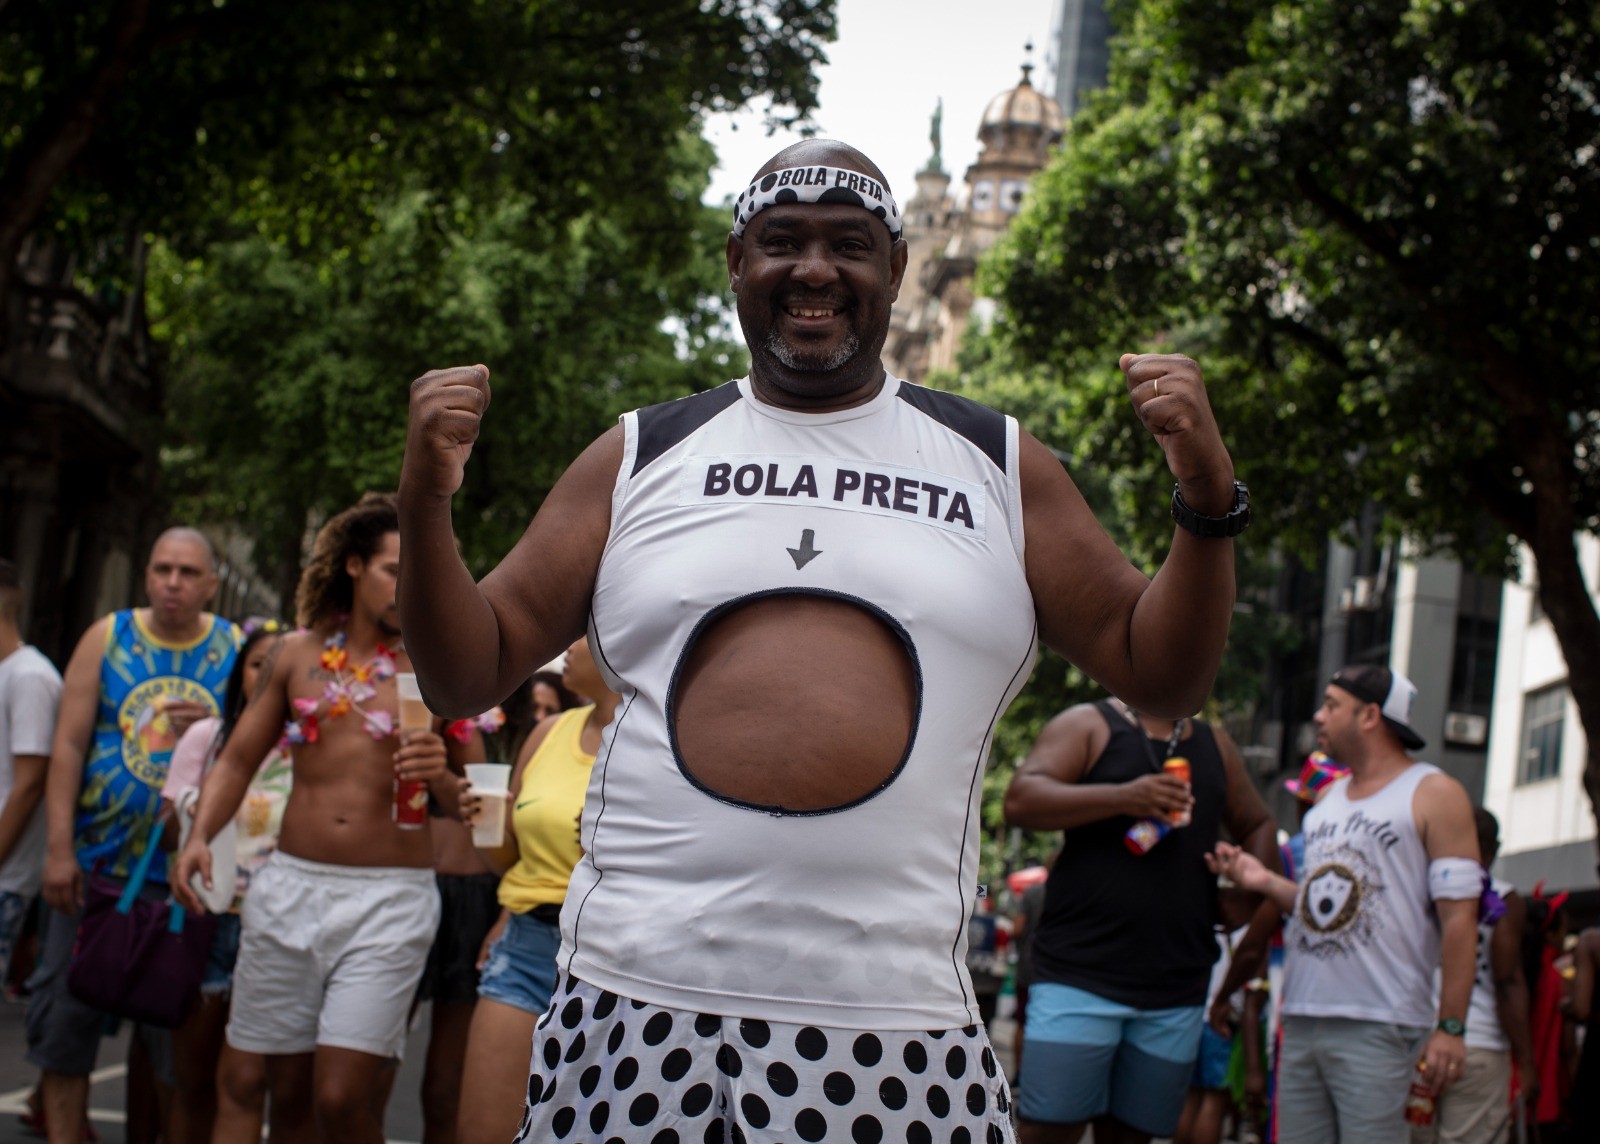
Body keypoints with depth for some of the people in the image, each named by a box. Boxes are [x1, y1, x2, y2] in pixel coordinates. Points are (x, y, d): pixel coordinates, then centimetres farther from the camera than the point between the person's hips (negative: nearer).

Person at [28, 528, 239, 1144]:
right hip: (94, 863, 0)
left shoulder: (238, 650, 4)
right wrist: (59, 847, -8)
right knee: (66, 1018, 1)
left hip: (183, 871, 0)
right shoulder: (108, 637, 3)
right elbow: (68, 745, -1)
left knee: (168, 1030, 5)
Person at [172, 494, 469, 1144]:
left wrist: (441, 776, -19)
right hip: (291, 887, 3)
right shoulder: (297, 655, 8)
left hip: (390, 896, -3)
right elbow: (238, 760, 13)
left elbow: (464, 807, 3)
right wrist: (199, 836, -4)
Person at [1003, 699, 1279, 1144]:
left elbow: (1258, 825, 29)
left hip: (1176, 988, 5)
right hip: (1080, 973, -5)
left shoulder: (1216, 745, 18)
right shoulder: (1088, 724, 3)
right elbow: (1020, 800, -11)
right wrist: (1122, 797, -22)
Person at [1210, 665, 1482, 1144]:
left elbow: (1459, 916, -8)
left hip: (1379, 1029, -7)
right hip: (1301, 1023, 7)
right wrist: (1265, 881, 6)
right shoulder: (1327, 799, 22)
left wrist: (1450, 1027, -15)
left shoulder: (1434, 795, -1)